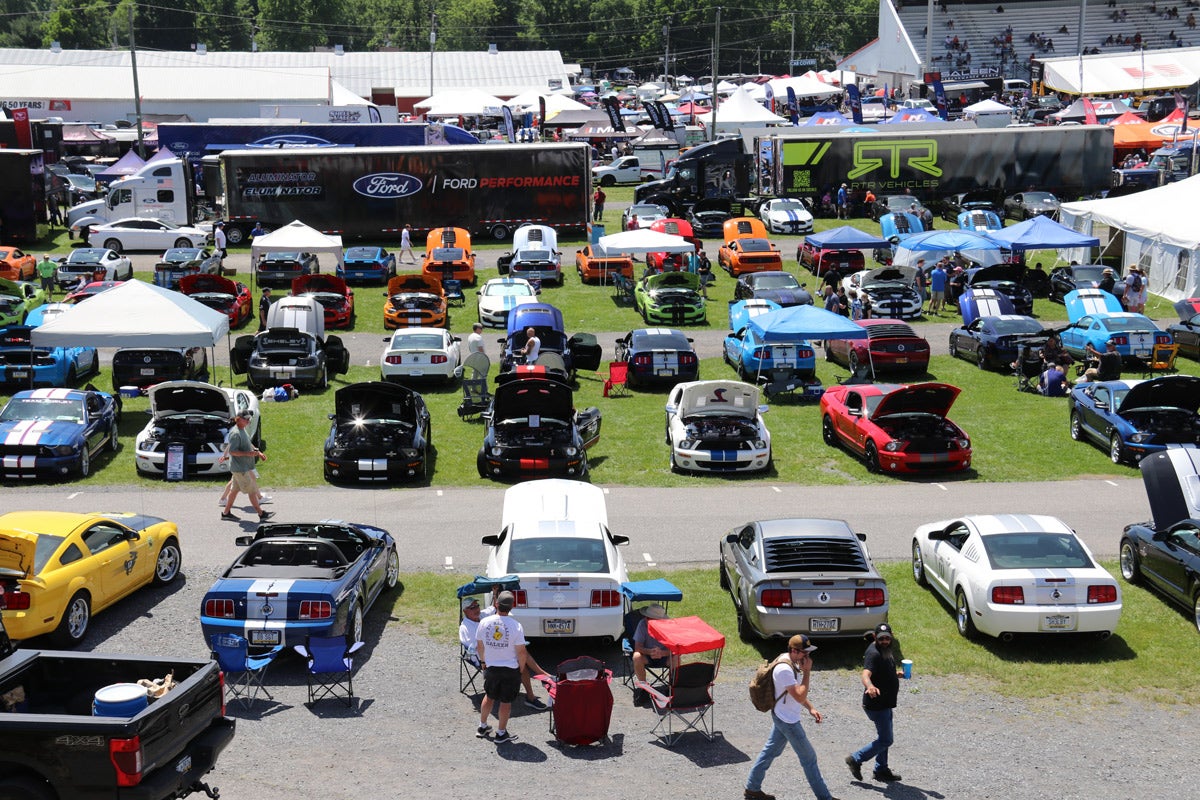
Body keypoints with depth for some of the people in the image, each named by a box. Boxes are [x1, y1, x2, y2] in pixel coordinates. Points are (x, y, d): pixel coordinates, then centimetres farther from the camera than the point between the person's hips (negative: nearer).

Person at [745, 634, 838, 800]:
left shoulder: (792, 662, 4)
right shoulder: (784, 669, -29)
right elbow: (800, 697, -30)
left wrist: (811, 708, 9)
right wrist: (807, 671, -27)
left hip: (782, 717, 10)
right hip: (788, 721, -10)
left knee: (770, 751, 17)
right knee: (809, 758, 2)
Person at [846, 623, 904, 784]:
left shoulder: (885, 650, 8)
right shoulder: (873, 654, -24)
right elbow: (865, 674, -41)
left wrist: (896, 674, 11)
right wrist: (870, 686, -61)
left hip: (885, 703, 10)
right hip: (876, 704, -10)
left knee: (884, 738, 20)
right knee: (885, 740, -5)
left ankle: (881, 770, 32)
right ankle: (855, 759, 5)